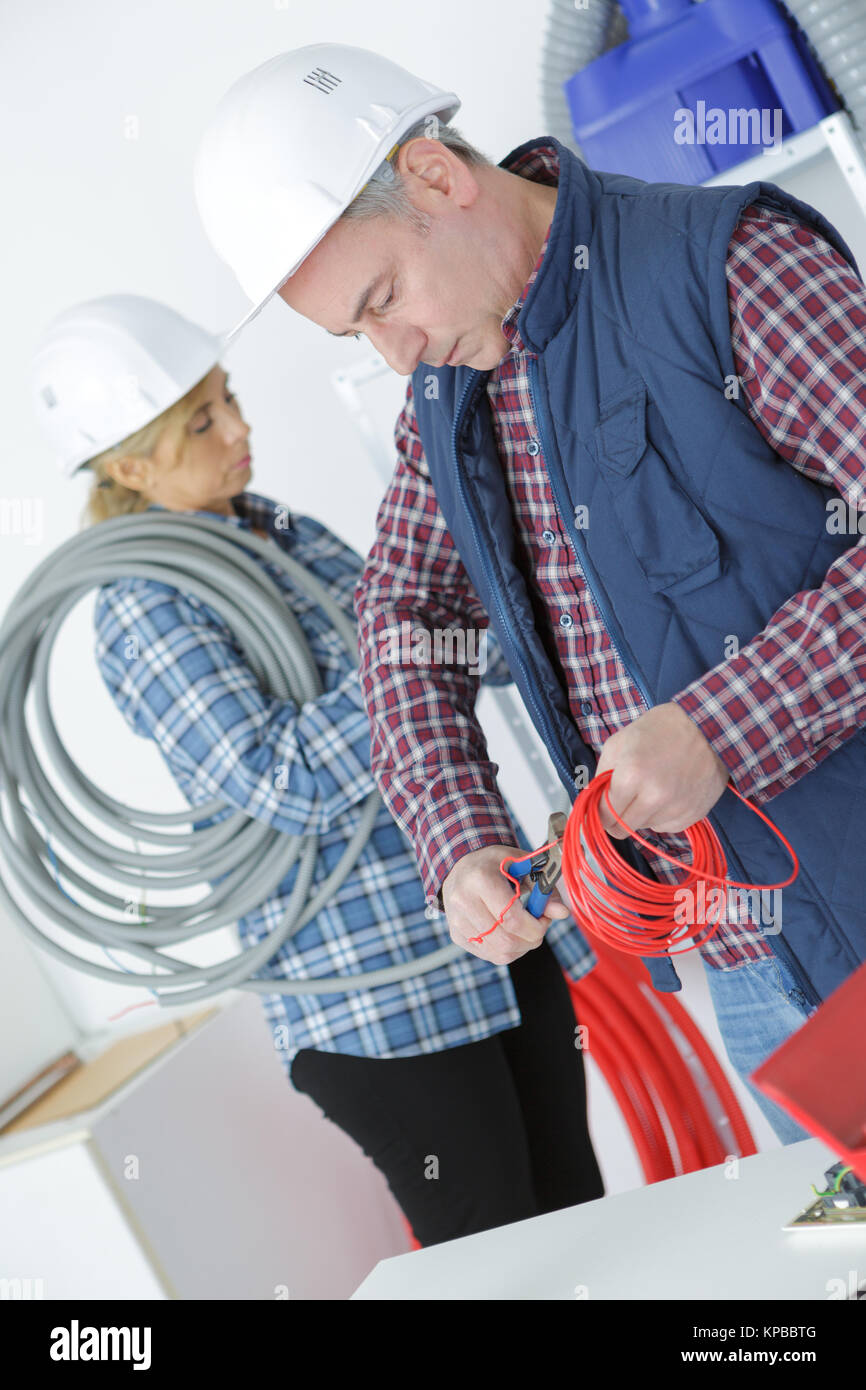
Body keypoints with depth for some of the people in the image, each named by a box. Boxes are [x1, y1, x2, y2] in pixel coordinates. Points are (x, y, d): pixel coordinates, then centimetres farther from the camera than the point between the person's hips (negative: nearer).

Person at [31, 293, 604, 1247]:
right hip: (368, 984, -7)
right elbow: (288, 783, -21)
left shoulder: (294, 536, 11)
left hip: (500, 924, 7)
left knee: (578, 1214, 15)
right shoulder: (143, 608, -12)